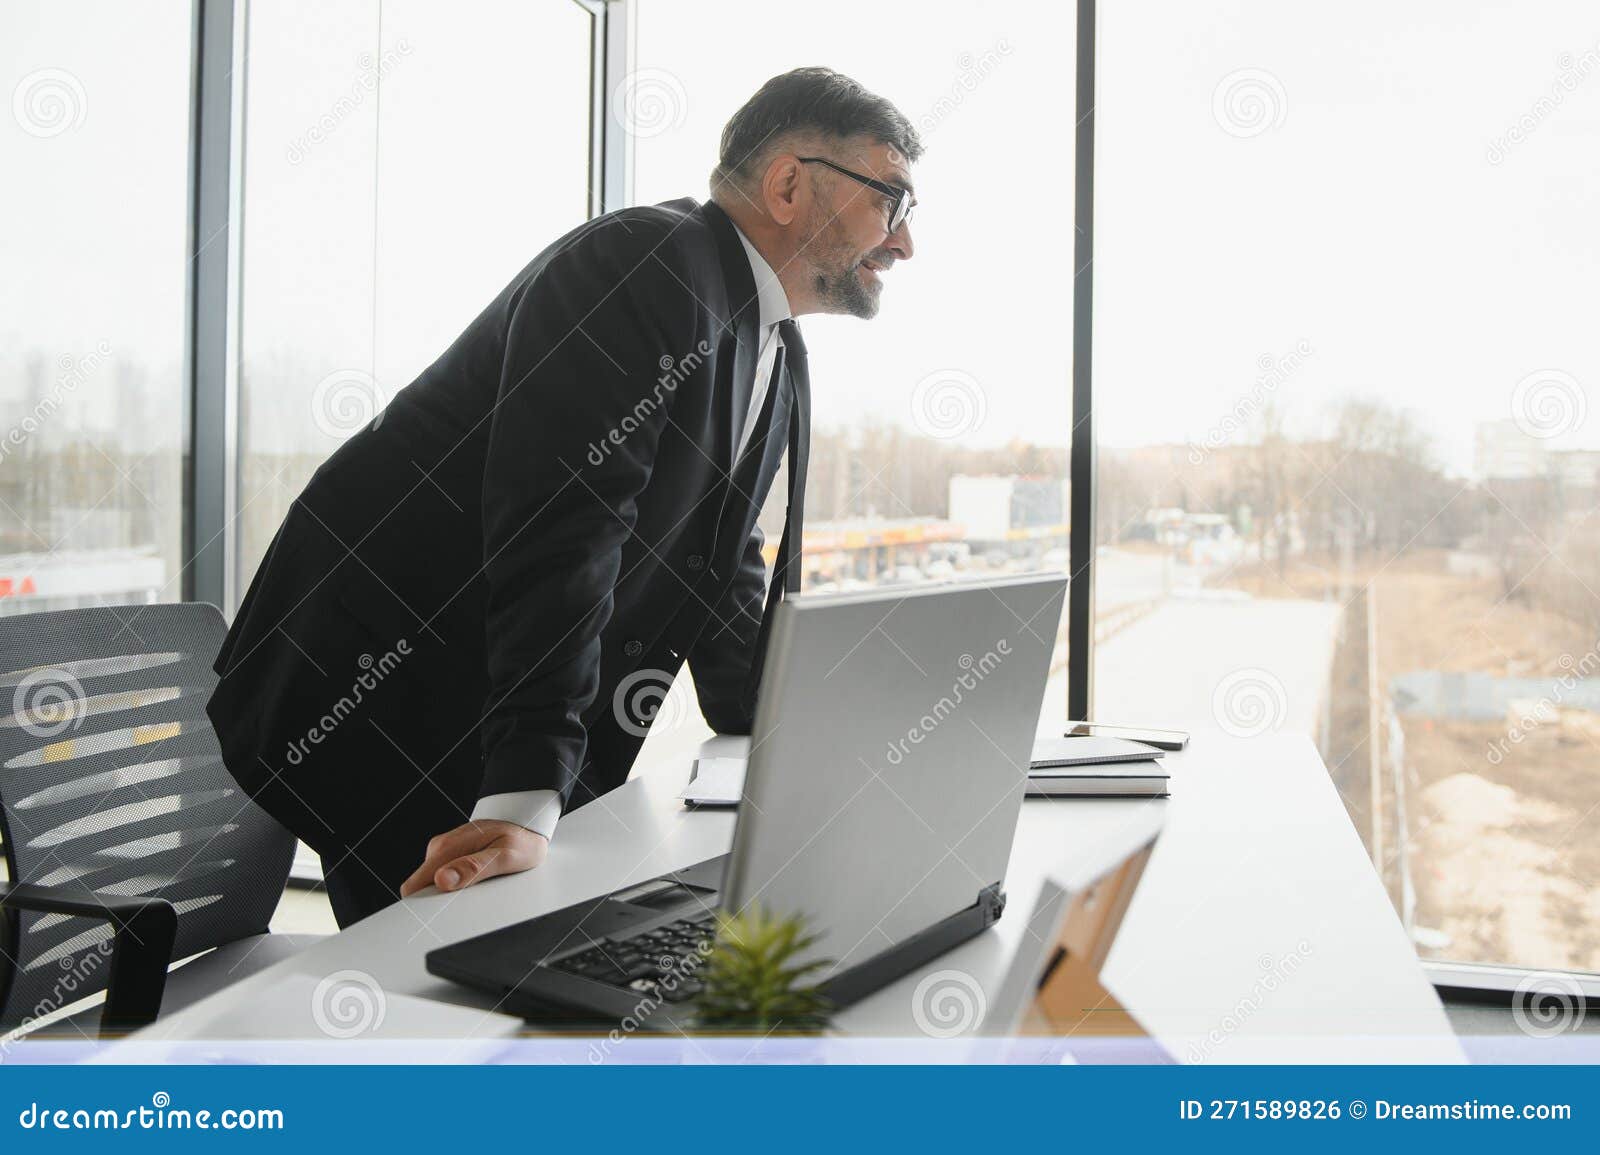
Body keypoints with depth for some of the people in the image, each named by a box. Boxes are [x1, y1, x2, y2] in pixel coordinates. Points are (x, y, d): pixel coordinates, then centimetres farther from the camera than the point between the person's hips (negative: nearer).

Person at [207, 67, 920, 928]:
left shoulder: (780, 361, 9)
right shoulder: (648, 265, -20)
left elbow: (715, 568, 14)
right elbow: (561, 527, -30)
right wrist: (523, 799, -34)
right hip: (378, 689, -8)